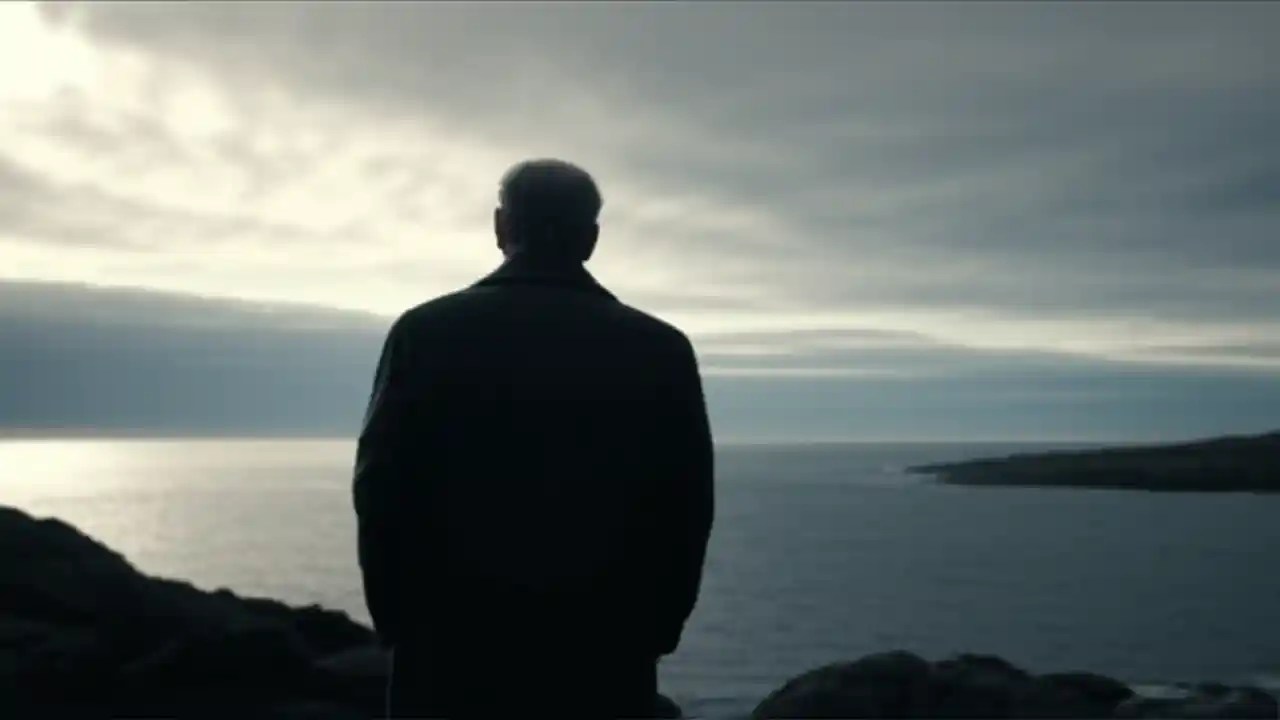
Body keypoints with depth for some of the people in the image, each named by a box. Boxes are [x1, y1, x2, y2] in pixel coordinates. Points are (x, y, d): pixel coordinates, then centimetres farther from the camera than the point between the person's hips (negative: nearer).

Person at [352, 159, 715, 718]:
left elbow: (380, 492, -2)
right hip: (605, 668, 1)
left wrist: (400, 626, 10)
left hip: (450, 660, 0)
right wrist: (651, 635, 12)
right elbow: (686, 511, 1)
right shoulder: (661, 350, -1)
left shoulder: (424, 332, -3)